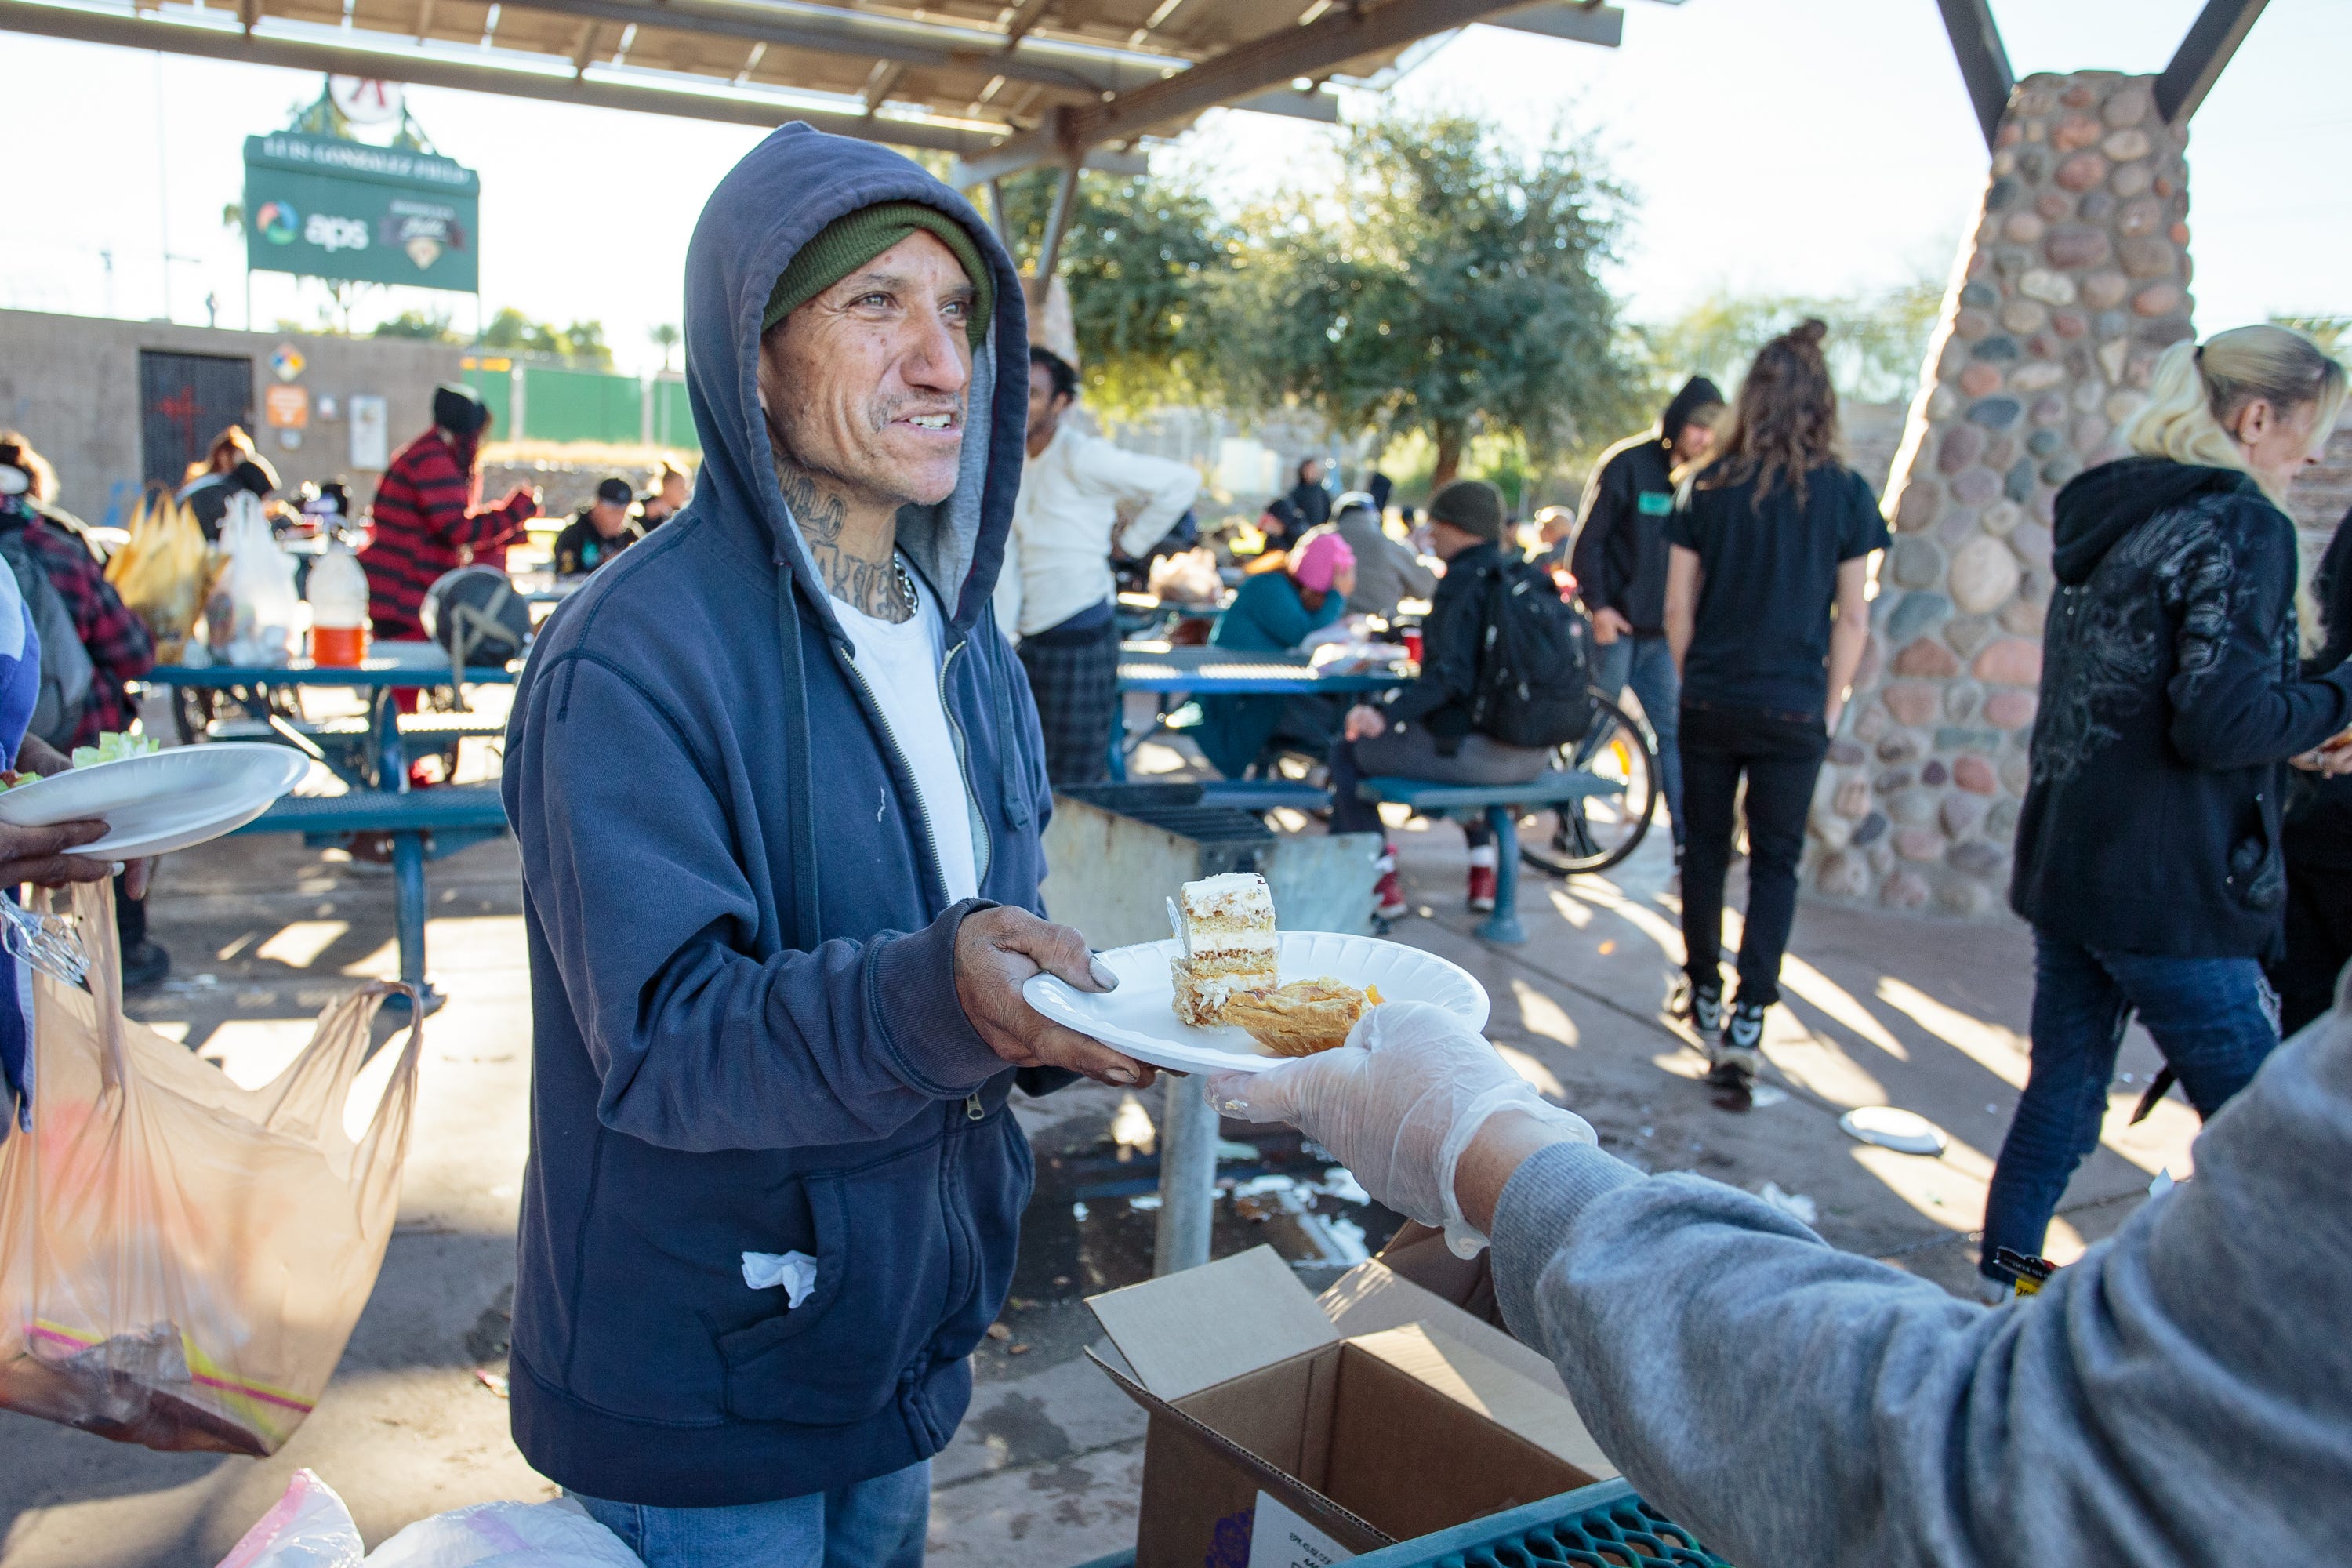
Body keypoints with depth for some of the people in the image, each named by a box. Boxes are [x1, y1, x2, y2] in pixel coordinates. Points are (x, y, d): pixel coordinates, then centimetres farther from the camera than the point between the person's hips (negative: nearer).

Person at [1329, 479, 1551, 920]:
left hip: (1472, 750, -8)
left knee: (1349, 749, 10)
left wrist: (1386, 715, -26)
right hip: (1533, 755, 8)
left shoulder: (1463, 582, -14)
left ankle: (1380, 884, 12)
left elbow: (1450, 675, -25)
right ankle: (1483, 870, 37)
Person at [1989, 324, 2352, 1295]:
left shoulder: (2105, 515, 13)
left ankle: (1997, 1297, 24)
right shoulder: (2239, 525, -12)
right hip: (2167, 891, -8)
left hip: (2064, 868, 8)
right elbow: (2220, 721, -20)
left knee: (2059, 1104, 16)